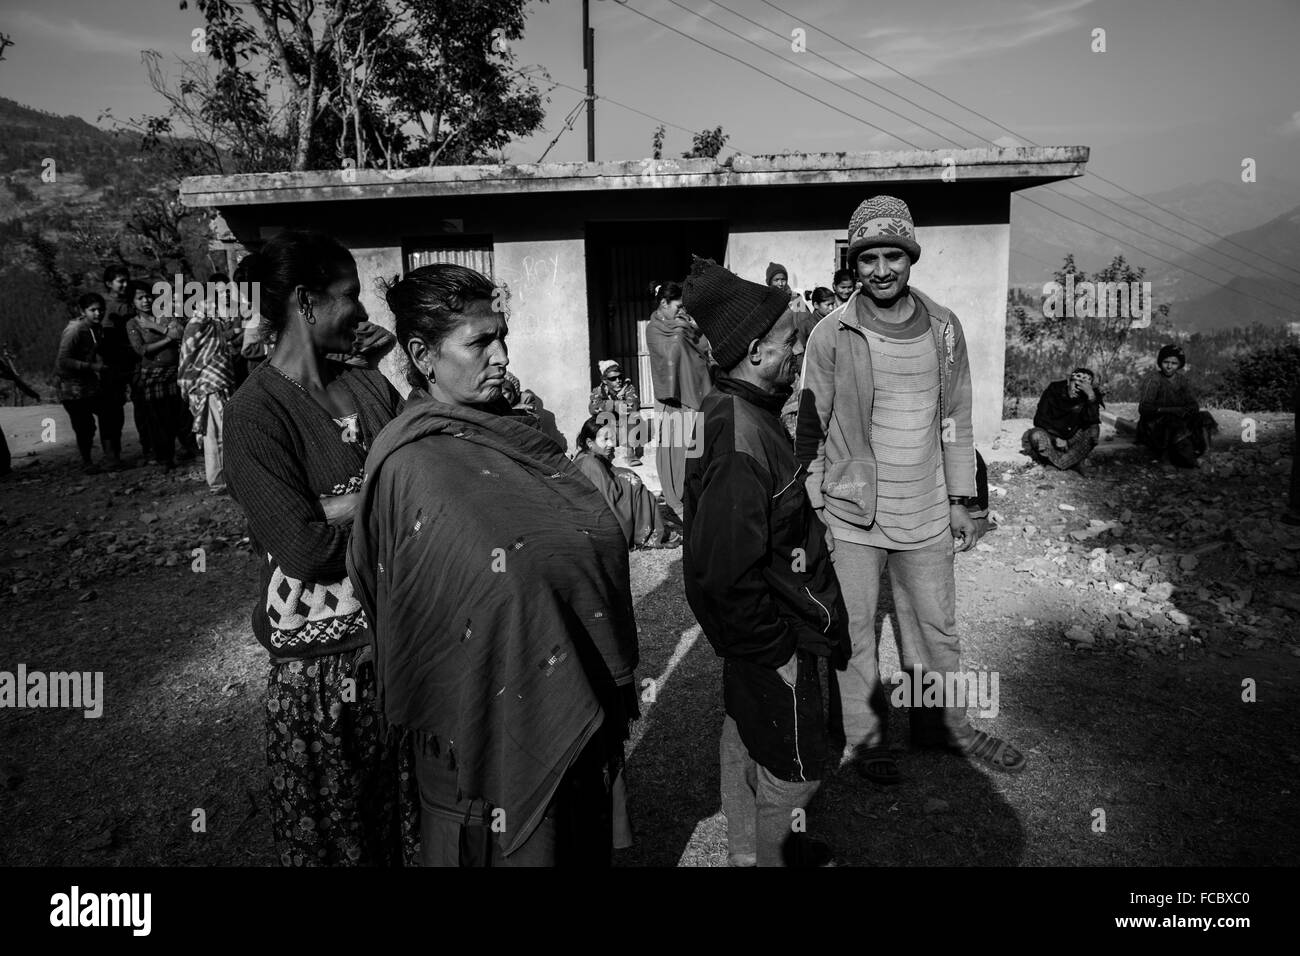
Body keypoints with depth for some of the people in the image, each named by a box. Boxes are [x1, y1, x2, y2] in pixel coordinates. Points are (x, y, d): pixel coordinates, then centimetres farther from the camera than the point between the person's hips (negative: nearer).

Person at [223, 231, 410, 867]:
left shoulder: (370, 386, 4)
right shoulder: (254, 411, -13)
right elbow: (304, 546, -19)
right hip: (318, 666, -5)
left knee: (410, 819, 17)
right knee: (329, 834, 14)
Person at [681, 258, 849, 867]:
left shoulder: (732, 411, 3)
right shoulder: (740, 442, -30)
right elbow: (727, 573, -31)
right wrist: (775, 651, -20)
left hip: (752, 639, 10)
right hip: (774, 645, -10)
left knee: (746, 743, 26)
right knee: (791, 773, 9)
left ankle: (748, 849, 46)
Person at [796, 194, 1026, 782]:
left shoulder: (944, 328, 3)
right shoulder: (831, 335, -8)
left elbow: (957, 420, 9)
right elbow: (809, 427, -4)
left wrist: (959, 500, 8)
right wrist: (812, 508, -7)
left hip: (926, 514, 3)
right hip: (850, 514, -3)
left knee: (937, 628, 17)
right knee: (854, 632, 9)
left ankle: (943, 724, 37)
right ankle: (864, 738, 28)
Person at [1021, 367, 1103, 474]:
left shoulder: (1087, 398, -12)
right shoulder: (1054, 390, -12)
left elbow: (1092, 420, -30)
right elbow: (1039, 420, -11)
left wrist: (1092, 396, -41)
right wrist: (1055, 439, -20)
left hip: (1072, 439, 1)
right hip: (1051, 436, -1)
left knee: (1094, 429, -25)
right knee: (1036, 436, -33)